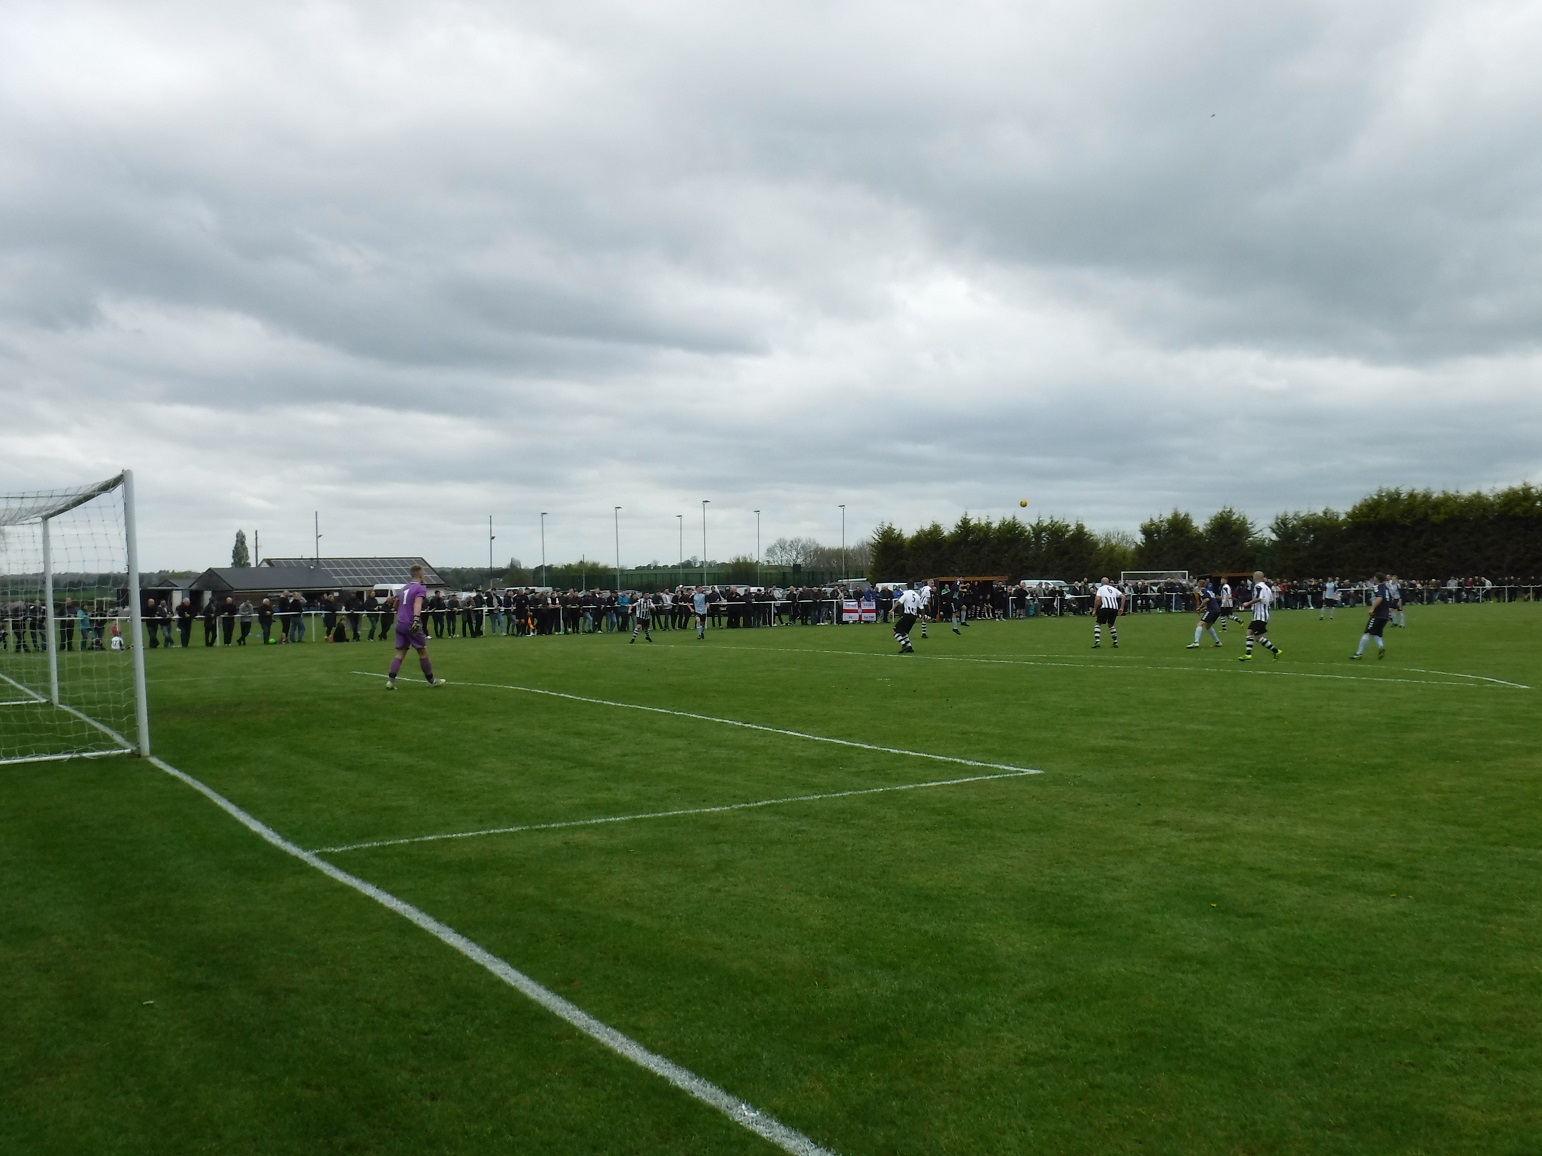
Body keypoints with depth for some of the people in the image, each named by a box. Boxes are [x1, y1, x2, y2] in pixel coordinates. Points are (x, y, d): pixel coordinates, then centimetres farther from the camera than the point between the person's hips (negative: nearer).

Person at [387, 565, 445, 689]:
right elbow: (417, 603, -23)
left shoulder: (404, 588, 17)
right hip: (412, 625, -6)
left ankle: (390, 681, -8)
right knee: (423, 652, 6)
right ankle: (431, 680, 16)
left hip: (400, 624, 6)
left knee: (400, 653, 5)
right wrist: (416, 619, -37)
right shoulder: (421, 588, -6)